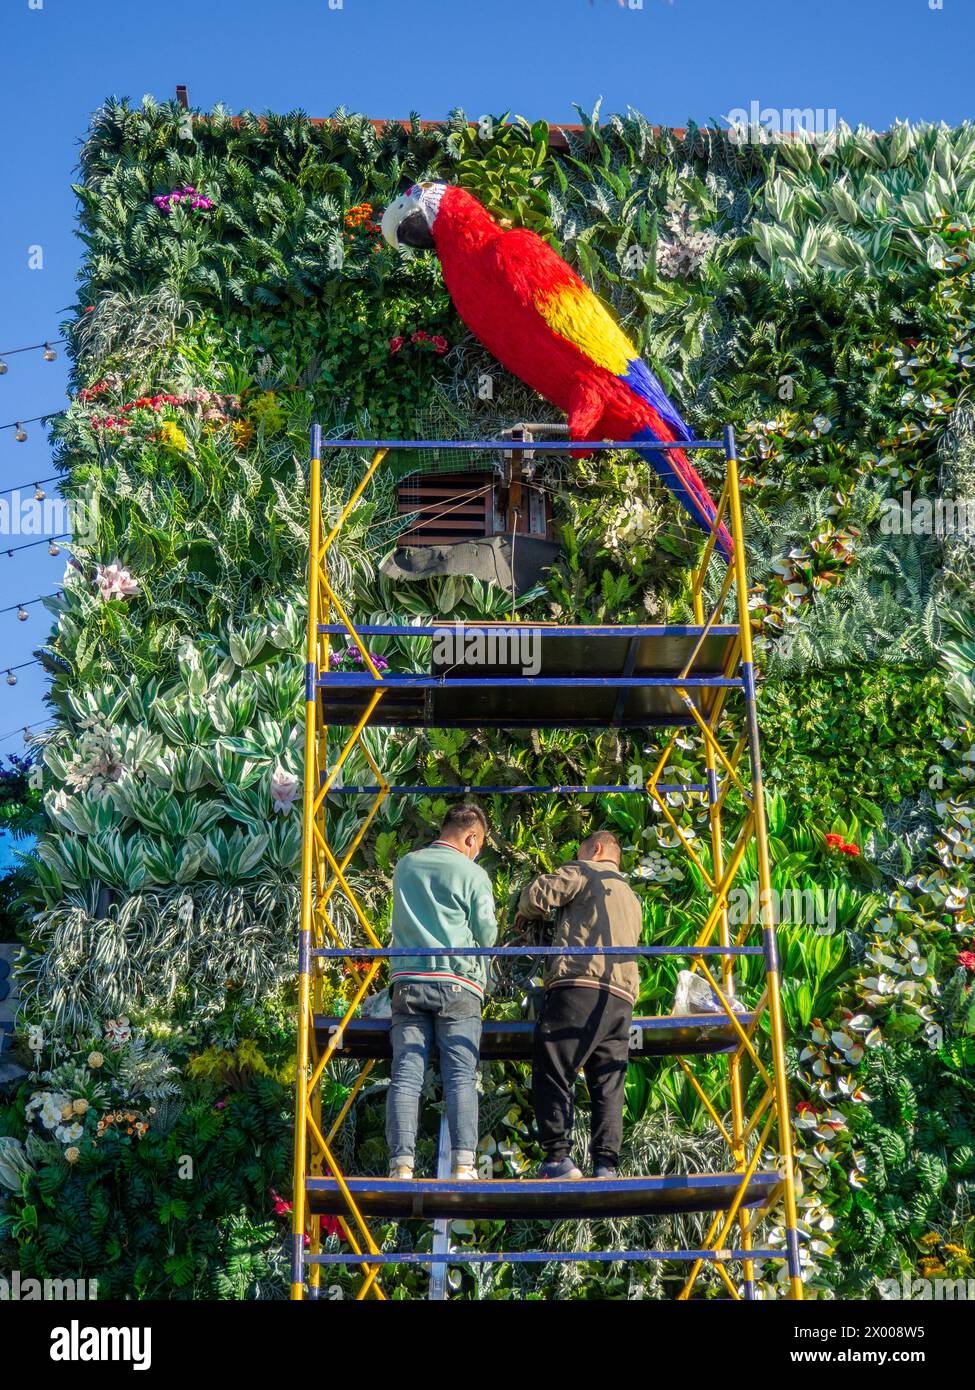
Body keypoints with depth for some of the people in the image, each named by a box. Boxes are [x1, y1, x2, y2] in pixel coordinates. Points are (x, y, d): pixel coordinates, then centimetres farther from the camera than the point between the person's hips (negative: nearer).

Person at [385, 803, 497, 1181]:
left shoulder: (405, 866, 14)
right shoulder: (473, 874, 0)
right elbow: (487, 934, 3)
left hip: (408, 980, 3)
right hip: (457, 984, -3)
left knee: (405, 1075, -1)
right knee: (461, 1077, -4)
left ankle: (401, 1164, -10)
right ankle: (463, 1163, -13)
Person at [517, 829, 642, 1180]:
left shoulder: (585, 872, 10)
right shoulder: (632, 900, 34)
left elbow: (538, 894, -3)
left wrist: (525, 914, 18)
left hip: (579, 985, -7)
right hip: (622, 997, 7)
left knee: (552, 1074, -5)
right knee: (608, 1086, 5)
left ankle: (558, 1158, -12)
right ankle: (606, 1165, -3)